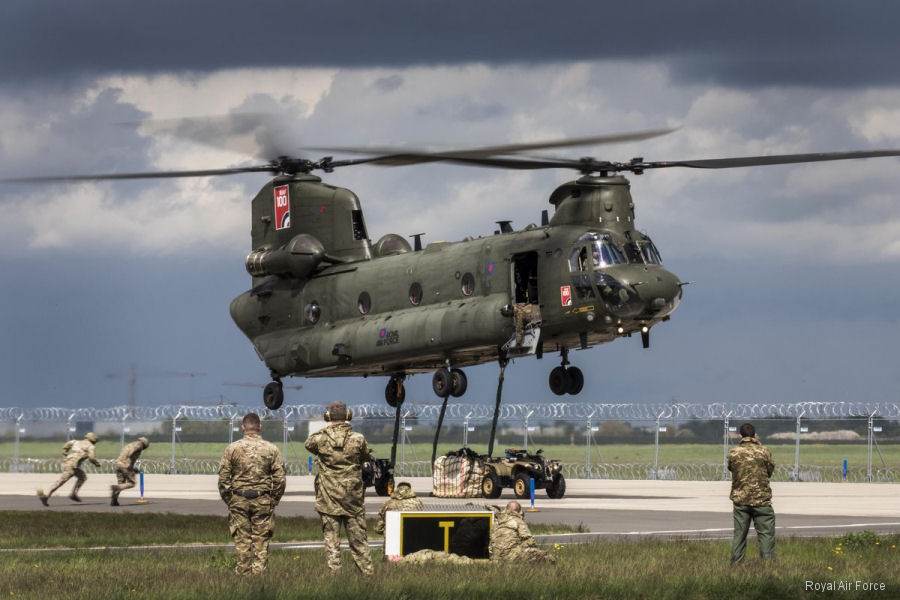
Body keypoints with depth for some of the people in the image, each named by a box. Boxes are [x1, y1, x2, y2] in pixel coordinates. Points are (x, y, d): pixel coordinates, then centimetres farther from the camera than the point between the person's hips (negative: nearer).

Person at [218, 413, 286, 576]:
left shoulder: (232, 449, -1)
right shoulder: (271, 449, 0)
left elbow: (223, 478, -1)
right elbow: (280, 479, 0)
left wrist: (228, 500, 9)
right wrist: (274, 501, 10)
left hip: (238, 500, 0)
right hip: (263, 501, 0)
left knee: (242, 540, 5)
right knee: (261, 540, 4)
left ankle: (243, 572, 5)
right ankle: (259, 571, 2)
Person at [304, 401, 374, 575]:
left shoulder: (321, 439, -9)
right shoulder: (358, 439, -8)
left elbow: (308, 443, 14)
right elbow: (367, 456, 9)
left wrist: (325, 429, 18)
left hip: (328, 498, -1)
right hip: (352, 498, 1)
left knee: (331, 537, 5)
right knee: (358, 537, 10)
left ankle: (335, 571, 3)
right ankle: (367, 570, 13)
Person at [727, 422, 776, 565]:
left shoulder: (734, 453, -3)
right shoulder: (764, 451, -7)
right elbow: (770, 470, 7)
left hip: (740, 500, 2)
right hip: (761, 499, -2)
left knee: (739, 535, 9)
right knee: (766, 534, 2)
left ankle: (736, 565, 9)